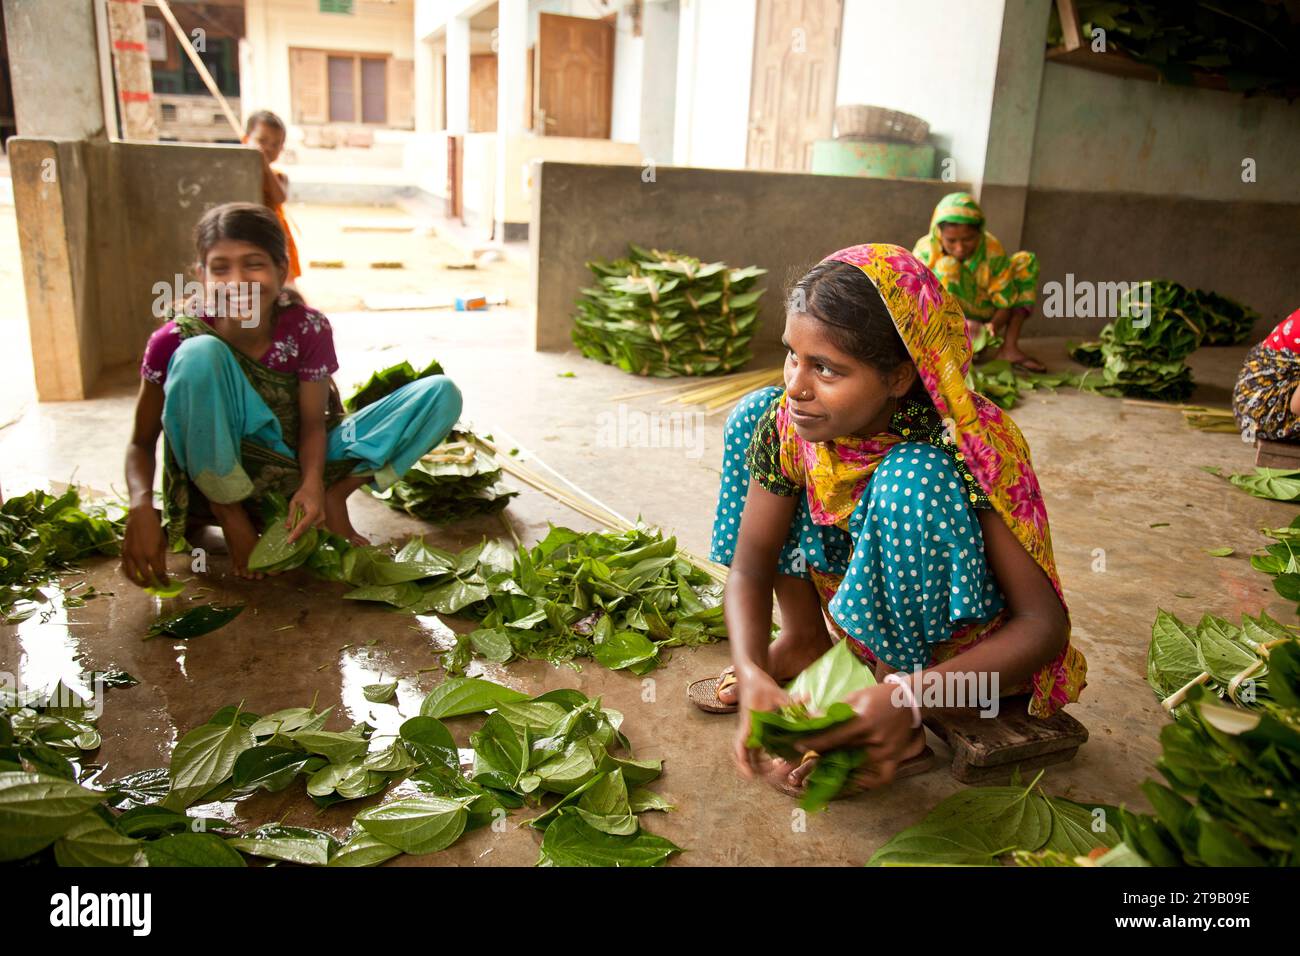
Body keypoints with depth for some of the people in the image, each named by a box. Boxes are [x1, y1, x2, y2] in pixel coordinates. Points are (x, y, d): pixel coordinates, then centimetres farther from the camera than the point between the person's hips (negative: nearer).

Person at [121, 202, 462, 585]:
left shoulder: (309, 329, -15)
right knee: (201, 355, -34)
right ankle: (231, 516, -16)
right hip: (218, 472, -2)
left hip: (296, 464, 2)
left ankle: (335, 496, -15)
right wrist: (141, 507, -32)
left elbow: (313, 423, -10)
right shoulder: (175, 339, -18)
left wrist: (313, 485, -31)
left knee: (442, 395, -11)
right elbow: (142, 443, -11)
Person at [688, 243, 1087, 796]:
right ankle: (804, 640, 3)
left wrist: (908, 697, -44)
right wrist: (751, 670, -33)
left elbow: (1045, 623, -31)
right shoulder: (787, 423, -18)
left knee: (911, 478, -35)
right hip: (870, 616, 5)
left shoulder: (970, 443, -31)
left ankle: (905, 734, -18)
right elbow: (750, 564, -13)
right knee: (752, 413, -8)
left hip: (964, 644, -4)